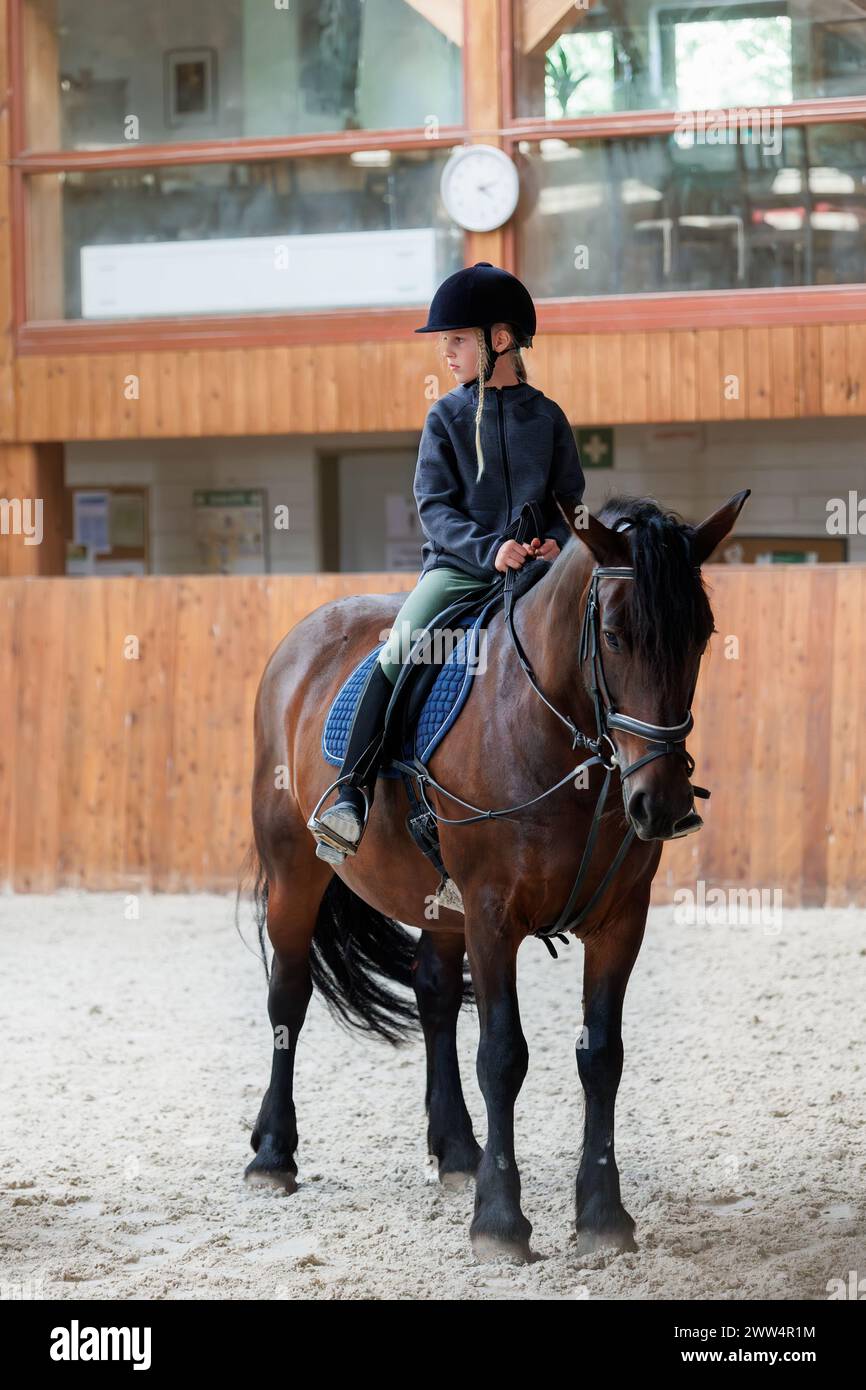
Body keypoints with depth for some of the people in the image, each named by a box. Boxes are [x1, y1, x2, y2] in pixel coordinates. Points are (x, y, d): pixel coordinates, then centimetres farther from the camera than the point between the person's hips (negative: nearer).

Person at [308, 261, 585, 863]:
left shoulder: (546, 417, 9)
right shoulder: (447, 416, 7)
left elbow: (572, 500, 13)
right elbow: (435, 509, -1)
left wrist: (556, 541, -10)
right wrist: (489, 548, -18)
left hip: (535, 571, 1)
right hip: (457, 566, -1)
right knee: (401, 650, -25)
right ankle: (352, 801, -27)